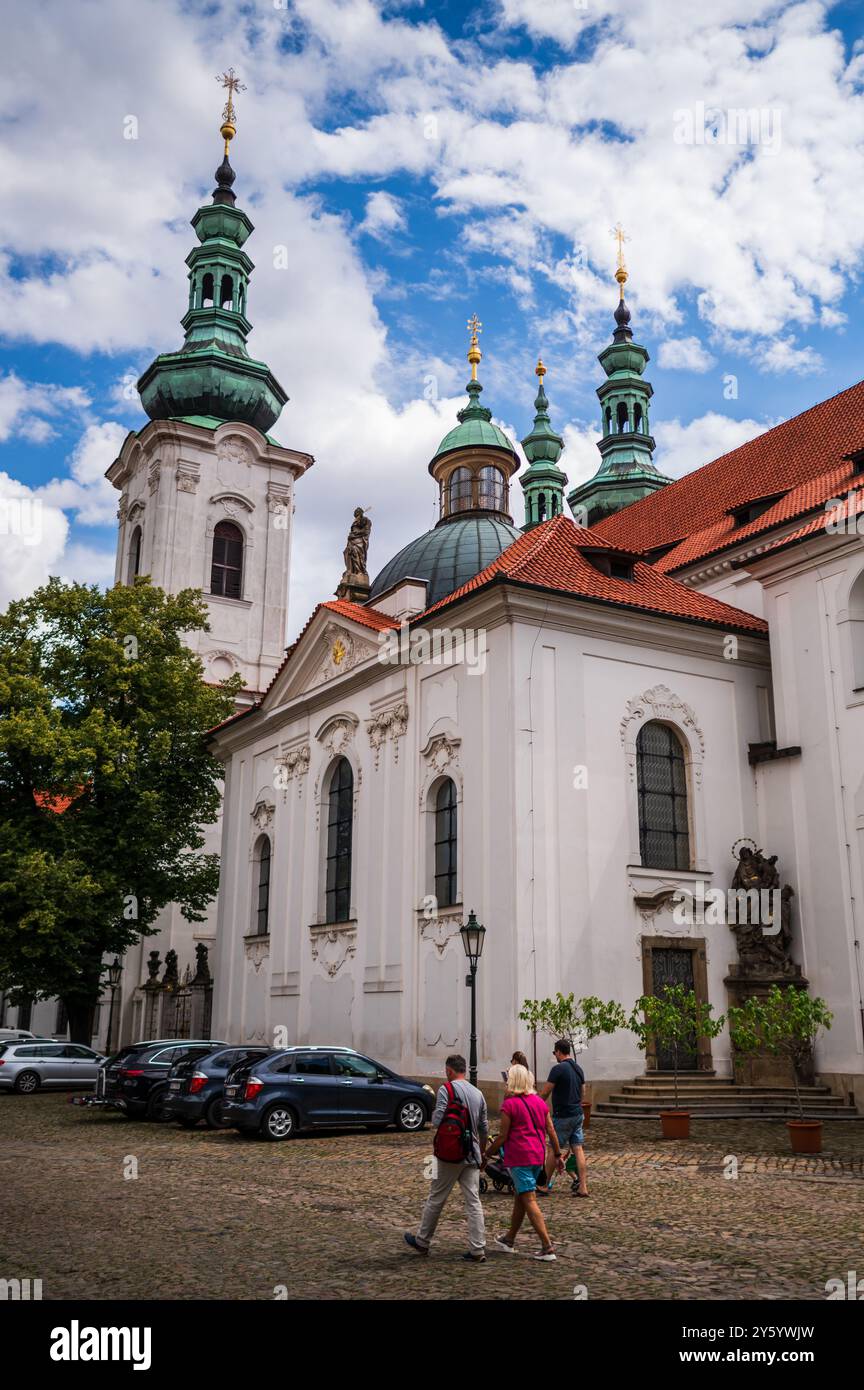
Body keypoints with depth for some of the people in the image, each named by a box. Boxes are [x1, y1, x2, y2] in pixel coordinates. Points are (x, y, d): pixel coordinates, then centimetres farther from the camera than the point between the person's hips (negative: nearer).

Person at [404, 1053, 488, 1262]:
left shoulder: (446, 1089, -9)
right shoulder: (478, 1094, 9)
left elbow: (436, 1121, -15)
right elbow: (484, 1128, 13)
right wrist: (481, 1151, 25)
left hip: (450, 1154, -5)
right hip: (472, 1156, 5)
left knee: (436, 1199, 9)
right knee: (473, 1201, 5)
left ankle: (422, 1242, 22)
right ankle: (477, 1250, 1)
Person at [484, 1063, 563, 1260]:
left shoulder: (509, 1104, -10)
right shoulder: (539, 1102, 8)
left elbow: (503, 1137, -9)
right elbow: (551, 1131, 8)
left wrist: (486, 1153, 2)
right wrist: (558, 1155, 16)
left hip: (519, 1157, -7)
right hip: (538, 1155, 7)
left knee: (529, 1200, -5)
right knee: (519, 1197, 19)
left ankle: (547, 1247, -11)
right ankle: (509, 1240, 32)